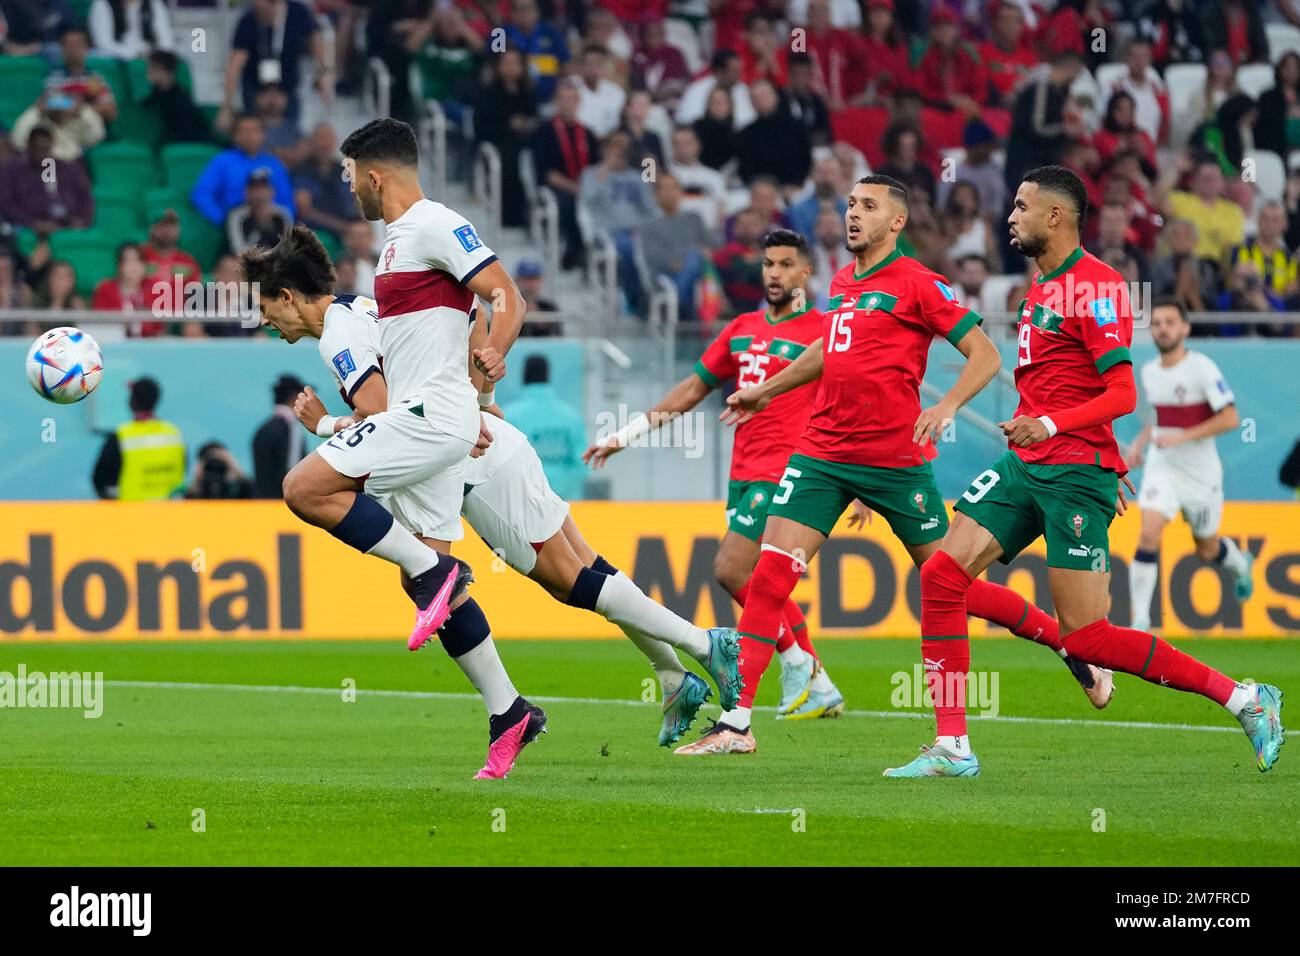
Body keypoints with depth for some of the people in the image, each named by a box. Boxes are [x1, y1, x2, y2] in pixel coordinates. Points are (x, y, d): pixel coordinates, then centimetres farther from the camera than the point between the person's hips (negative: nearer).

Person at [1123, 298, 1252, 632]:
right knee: (1149, 534, -18)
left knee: (1207, 550, 13)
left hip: (1200, 471, -4)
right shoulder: (1148, 372, 4)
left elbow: (1230, 418, -20)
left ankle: (1240, 564, 50)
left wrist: (1182, 436, -26)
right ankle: (1140, 619, -17)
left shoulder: (1202, 368, -15)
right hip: (1161, 467, 4)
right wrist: (1138, 444, 6)